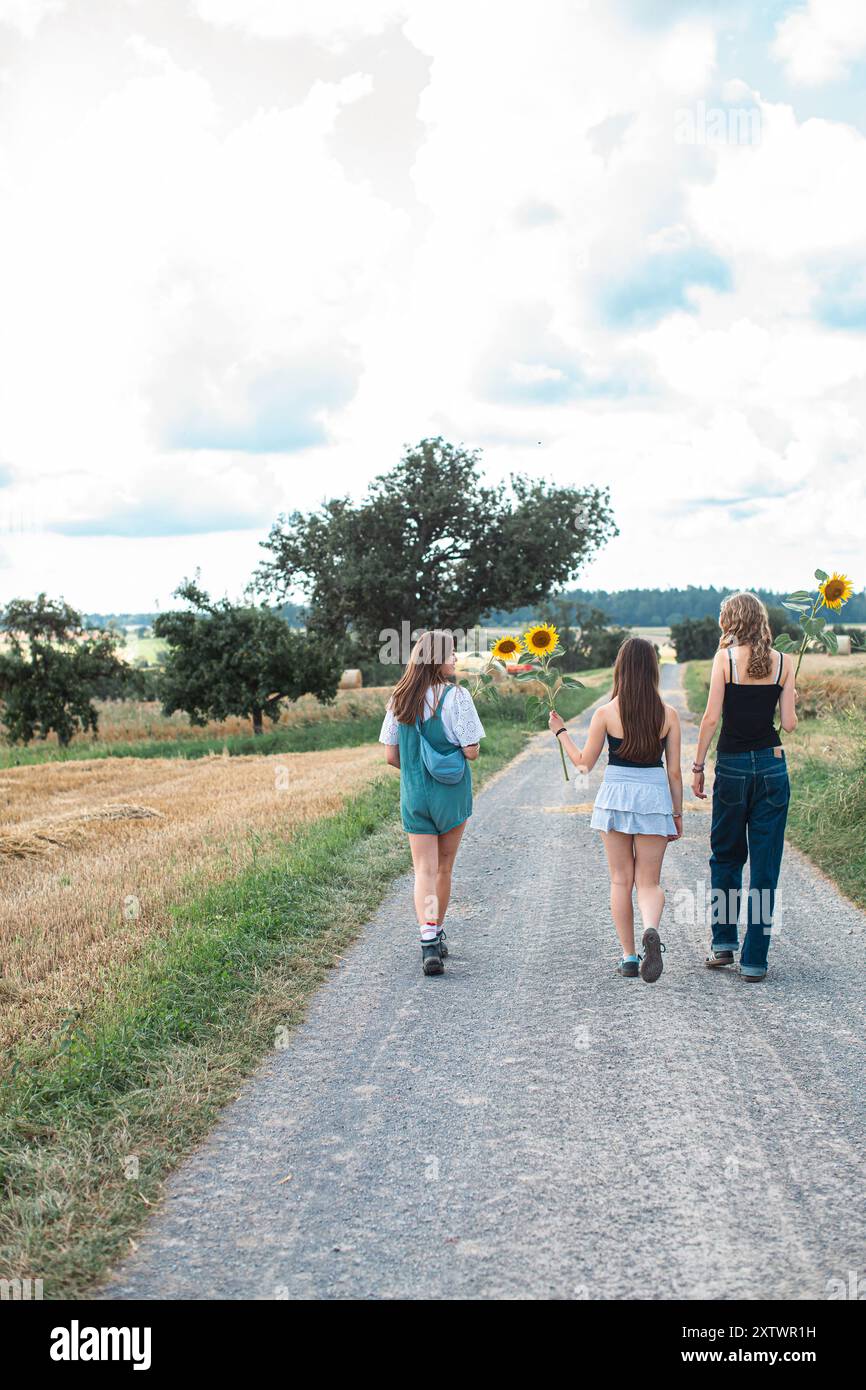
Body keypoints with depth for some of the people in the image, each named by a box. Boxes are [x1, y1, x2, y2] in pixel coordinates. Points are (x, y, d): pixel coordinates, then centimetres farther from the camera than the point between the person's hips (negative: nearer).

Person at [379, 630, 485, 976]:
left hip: (413, 794, 3)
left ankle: (428, 941, -15)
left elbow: (391, 755, 3)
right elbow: (471, 752, -14)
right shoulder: (456, 696, -13)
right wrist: (471, 744, 8)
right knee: (444, 868, 15)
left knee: (424, 870, 1)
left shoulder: (399, 700, 1)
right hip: (452, 794, -2)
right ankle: (437, 936, 28)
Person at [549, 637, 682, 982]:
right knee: (649, 882, 8)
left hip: (615, 797, -1)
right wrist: (677, 814, 12)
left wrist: (560, 731, 16)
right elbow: (674, 772, 2)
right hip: (655, 798, 1)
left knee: (621, 880, 11)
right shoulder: (668, 714, -1)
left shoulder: (605, 713, -6)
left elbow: (584, 763, 2)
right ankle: (651, 931, -23)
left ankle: (628, 958, 13)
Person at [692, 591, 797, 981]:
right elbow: (789, 724, 0)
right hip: (772, 766, 1)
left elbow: (711, 718, -9)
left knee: (726, 857, 16)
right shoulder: (783, 662, 2)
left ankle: (723, 942, 15)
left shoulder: (725, 657, -4)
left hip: (732, 767, -1)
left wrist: (698, 766, 0)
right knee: (765, 866, 4)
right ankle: (754, 960, 6)